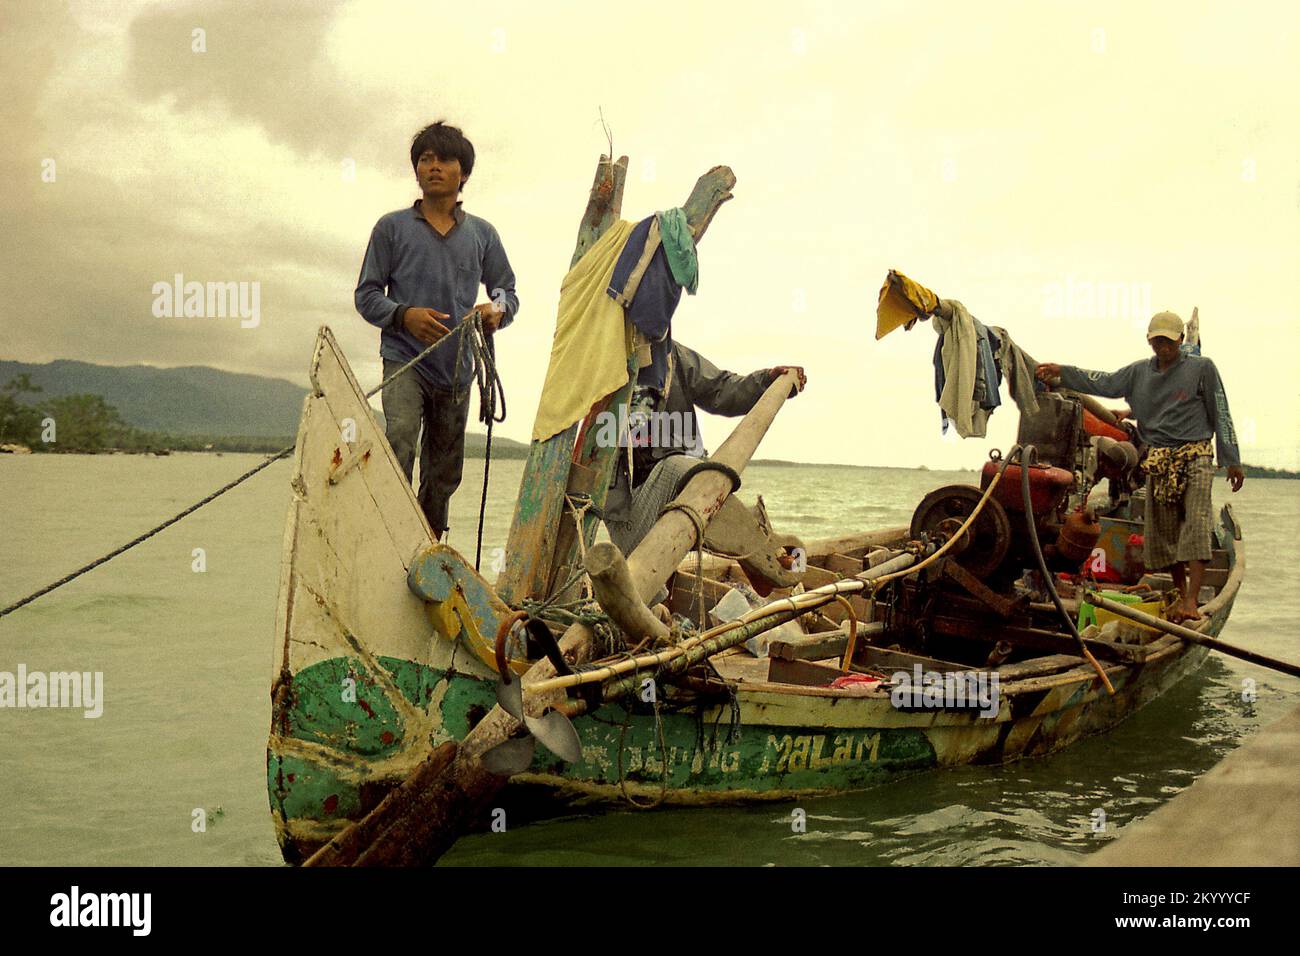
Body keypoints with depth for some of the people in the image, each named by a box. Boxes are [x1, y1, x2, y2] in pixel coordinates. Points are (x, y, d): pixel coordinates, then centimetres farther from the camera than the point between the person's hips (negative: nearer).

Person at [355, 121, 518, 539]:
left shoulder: (482, 234, 13)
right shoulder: (392, 227, 6)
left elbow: (507, 290, 15)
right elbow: (367, 295, 4)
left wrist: (496, 309, -11)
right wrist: (404, 315, -17)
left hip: (457, 368, 4)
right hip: (405, 360, -3)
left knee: (444, 474, 9)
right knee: (399, 446, -27)